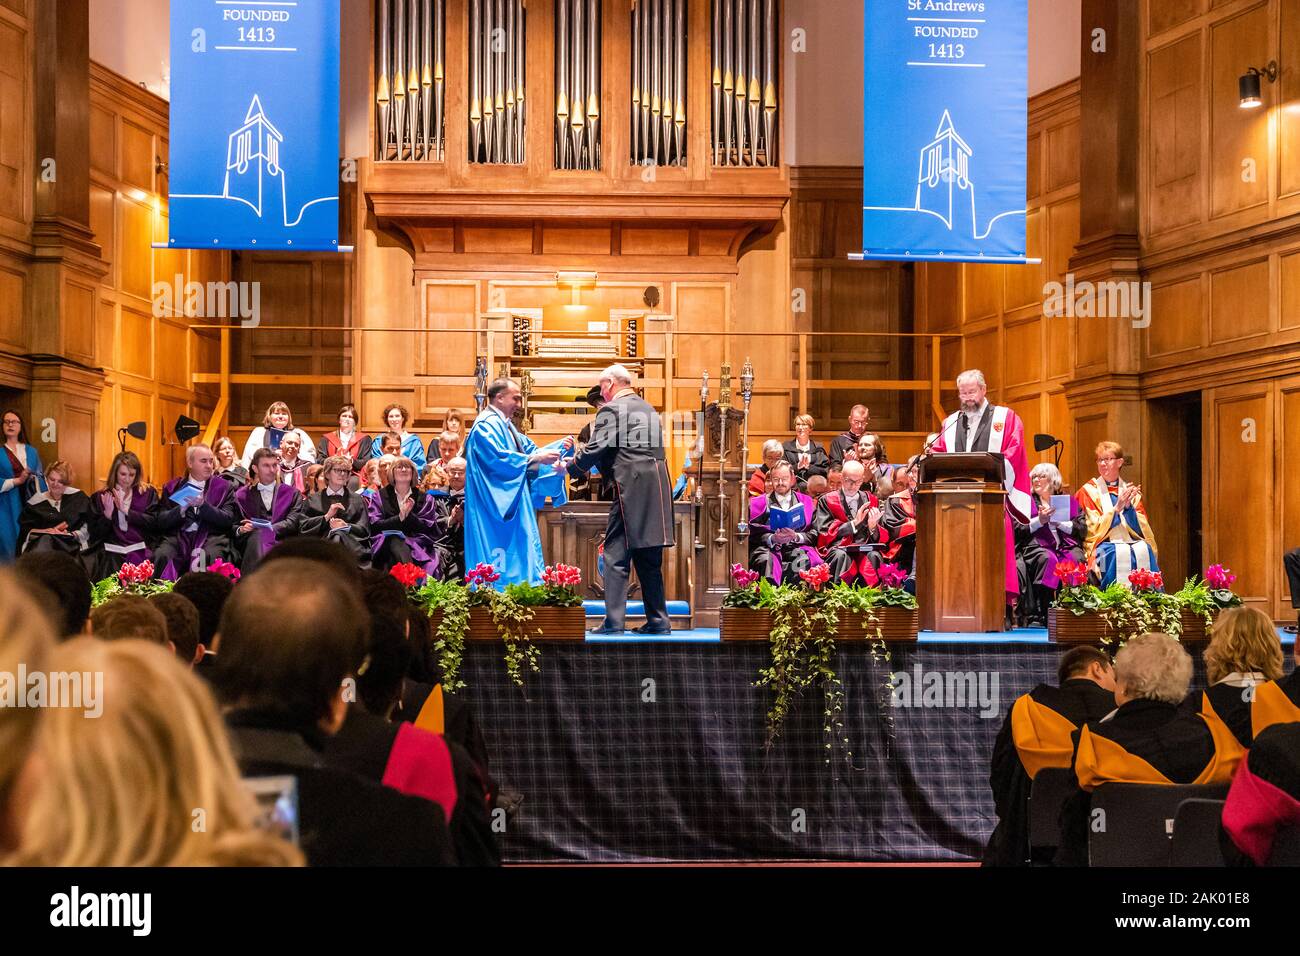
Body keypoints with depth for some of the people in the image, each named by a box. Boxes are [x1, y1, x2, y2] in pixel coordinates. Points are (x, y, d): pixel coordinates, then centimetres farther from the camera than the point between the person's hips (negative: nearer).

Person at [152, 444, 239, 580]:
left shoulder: (224, 487, 13)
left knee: (208, 558, -35)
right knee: (162, 556, -30)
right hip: (177, 537, 1)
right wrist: (182, 508, -10)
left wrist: (203, 505, -13)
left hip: (211, 538, -1)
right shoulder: (172, 487, 16)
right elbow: (161, 522, 8)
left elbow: (228, 521, 1)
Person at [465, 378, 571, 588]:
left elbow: (529, 449, 19)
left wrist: (559, 446, 5)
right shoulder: (485, 426, -12)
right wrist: (536, 459, -27)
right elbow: (498, 458, -25)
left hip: (514, 507, 11)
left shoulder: (506, 426, 20)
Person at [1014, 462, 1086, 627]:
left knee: (1075, 559, -33)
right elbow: (1017, 529, 6)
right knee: (1047, 559, -36)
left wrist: (1059, 522, -3)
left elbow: (1082, 528, 8)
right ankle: (1038, 615, -39)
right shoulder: (1027, 502, 22)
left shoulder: (1070, 502, 23)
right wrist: (1039, 521, -6)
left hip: (1067, 545, 1)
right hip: (1037, 545, -1)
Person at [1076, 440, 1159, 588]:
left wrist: (1128, 506, -10)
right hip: (1103, 545, -3)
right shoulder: (1089, 491, 7)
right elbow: (1094, 529, -4)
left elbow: (1142, 529, 6)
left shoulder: (1131, 491, 16)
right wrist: (1117, 508, -13)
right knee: (1119, 553, -34)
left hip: (1133, 542, 3)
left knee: (1144, 550, -29)